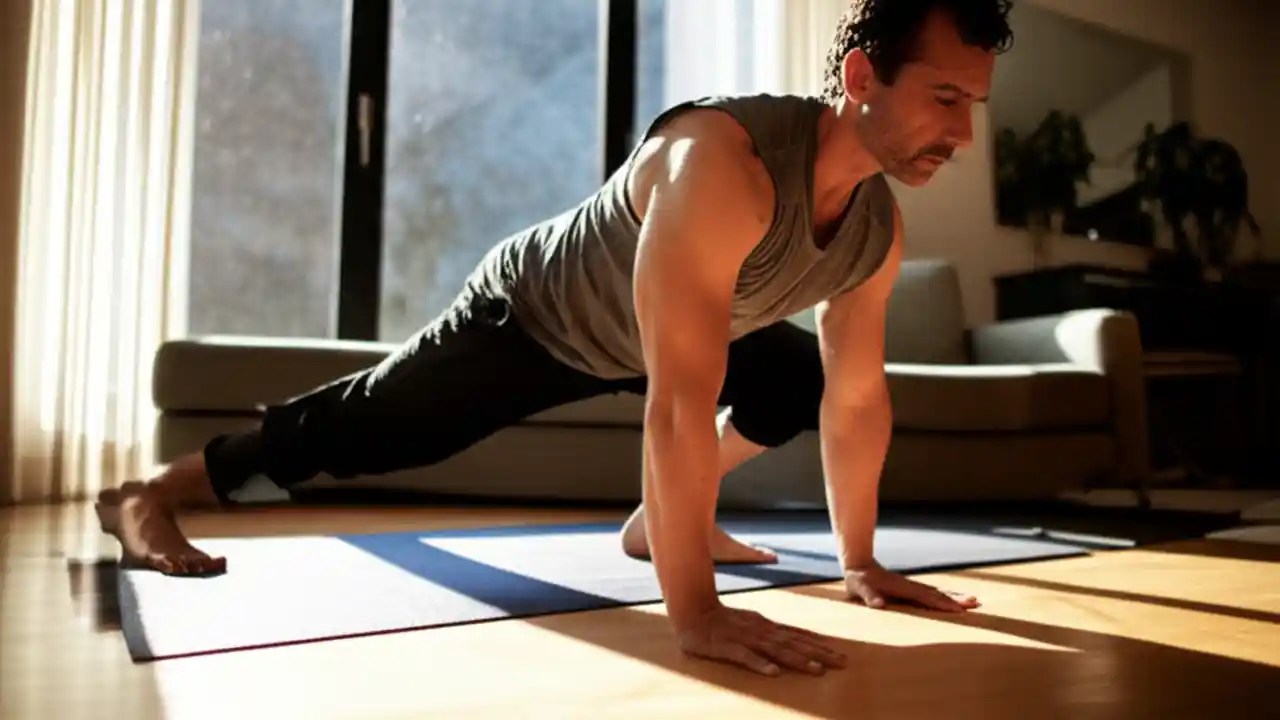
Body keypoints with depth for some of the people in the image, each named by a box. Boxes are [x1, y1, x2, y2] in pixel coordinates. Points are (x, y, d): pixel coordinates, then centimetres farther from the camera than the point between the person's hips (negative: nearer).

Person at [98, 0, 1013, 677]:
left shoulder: (878, 222, -16)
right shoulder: (719, 165, -43)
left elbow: (858, 396, -7)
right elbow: (681, 402, -47)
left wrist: (861, 560, -7)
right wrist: (694, 610, -43)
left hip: (633, 333, 7)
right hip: (527, 312, -7)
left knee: (800, 386, 9)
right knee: (362, 431, 2)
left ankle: (654, 519, 26)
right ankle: (143, 493, 24)